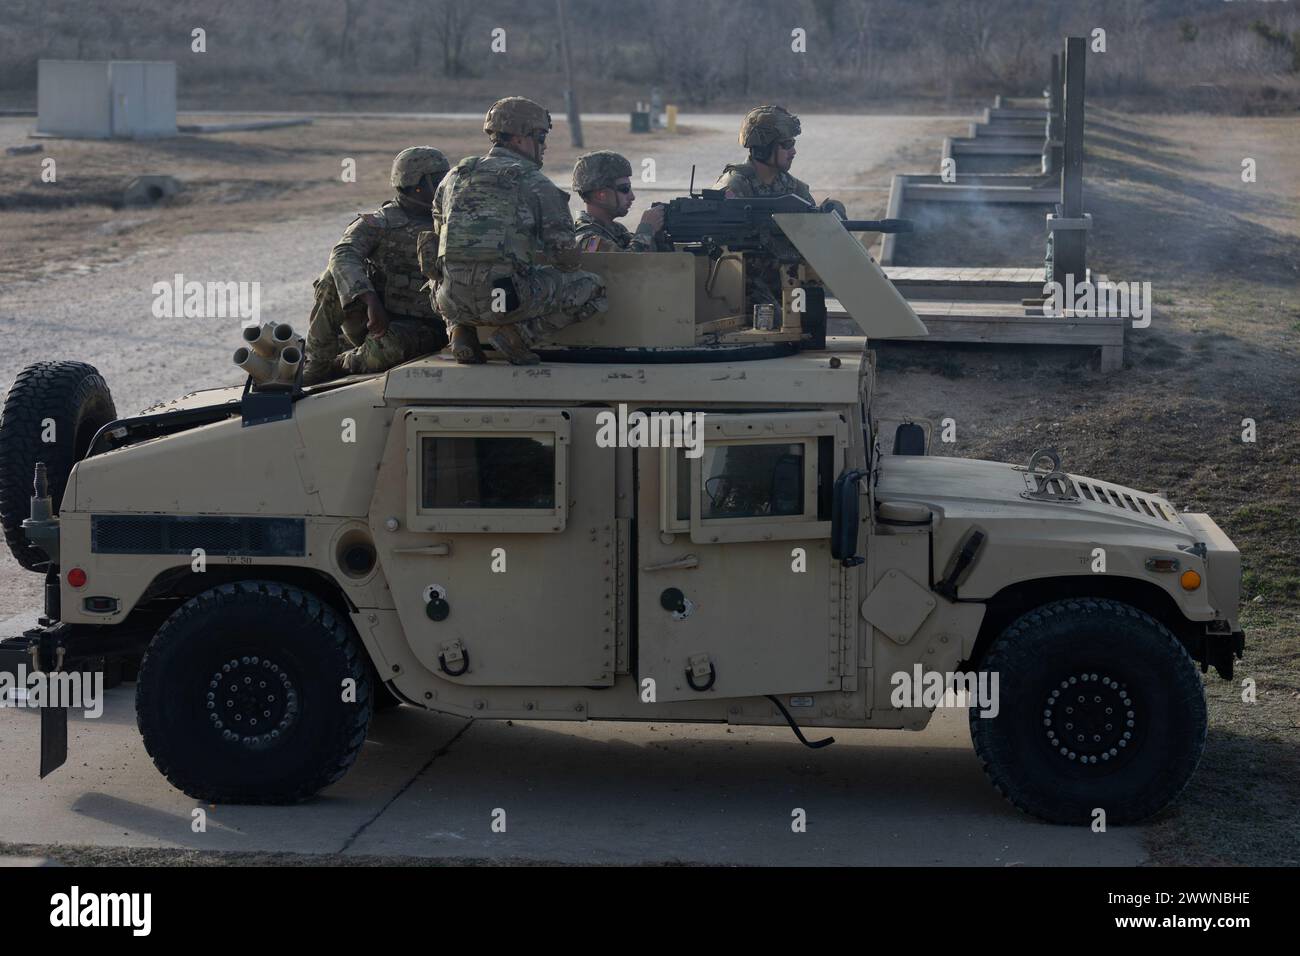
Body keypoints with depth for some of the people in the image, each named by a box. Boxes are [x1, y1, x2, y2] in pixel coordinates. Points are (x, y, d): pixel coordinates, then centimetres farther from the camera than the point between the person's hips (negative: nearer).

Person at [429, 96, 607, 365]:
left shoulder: (455, 177, 16)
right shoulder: (536, 184, 1)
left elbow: (439, 234, 25)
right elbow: (564, 254, 0)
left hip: (454, 302, 5)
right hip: (508, 298, -5)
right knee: (592, 288, 8)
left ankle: (461, 331, 11)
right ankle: (521, 334, -4)